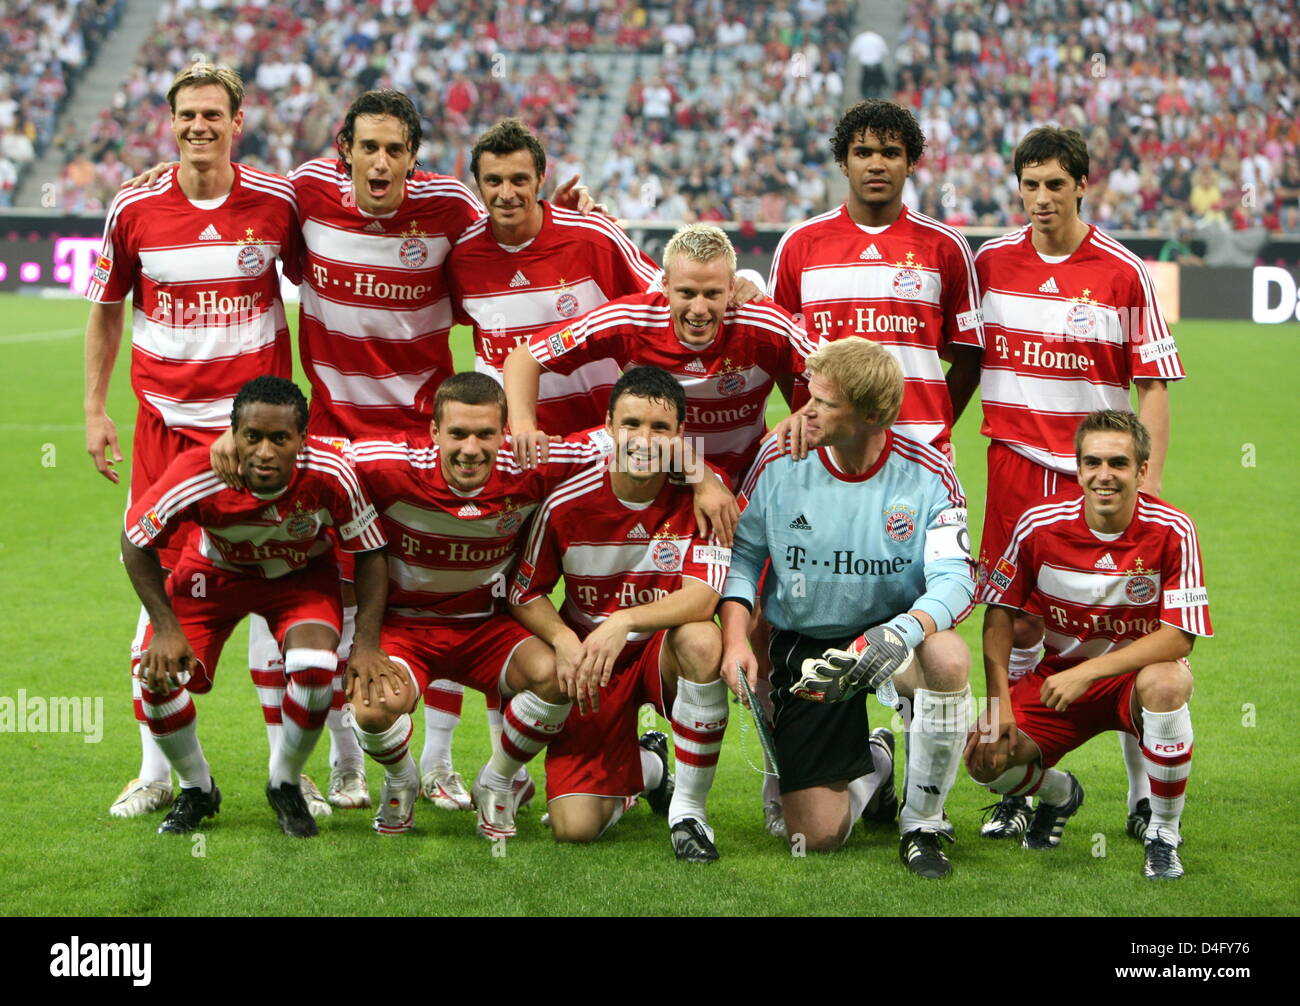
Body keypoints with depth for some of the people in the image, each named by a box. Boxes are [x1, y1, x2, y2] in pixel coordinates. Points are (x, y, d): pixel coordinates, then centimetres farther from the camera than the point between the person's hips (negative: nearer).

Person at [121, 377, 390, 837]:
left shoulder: (330, 475, -34)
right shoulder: (197, 477, -36)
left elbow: (370, 553, -16)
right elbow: (136, 541, -17)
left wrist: (366, 644, -23)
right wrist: (166, 628, -20)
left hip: (301, 575, 0)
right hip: (214, 571, 0)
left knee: (315, 665, -28)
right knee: (157, 674, -18)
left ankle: (285, 785, 2)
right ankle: (197, 789, 12)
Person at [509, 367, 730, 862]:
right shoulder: (568, 503, -13)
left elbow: (702, 597, -25)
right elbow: (525, 594, 0)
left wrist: (624, 623, -40)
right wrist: (564, 640, -19)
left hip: (663, 653, -1)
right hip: (590, 668, 1)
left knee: (701, 640, -39)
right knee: (574, 828, -13)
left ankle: (689, 807, -18)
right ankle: (646, 767, 27)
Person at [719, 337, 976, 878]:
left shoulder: (926, 474, -13)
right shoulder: (779, 461, -8)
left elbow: (953, 577, -20)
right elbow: (743, 552, 2)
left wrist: (901, 633, -40)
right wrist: (735, 639, -14)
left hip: (889, 629, -1)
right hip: (802, 645, 1)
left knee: (948, 658, -40)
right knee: (817, 835, -7)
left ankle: (923, 824, -15)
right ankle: (871, 770, 34)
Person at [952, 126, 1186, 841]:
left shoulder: (1123, 272, -4)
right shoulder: (991, 261, 5)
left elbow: (1153, 384, -2)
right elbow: (967, 363, 16)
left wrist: (1149, 482, -9)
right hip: (1014, 465, 2)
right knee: (1019, 624, 2)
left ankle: (1146, 795, 9)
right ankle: (1015, 791, 11)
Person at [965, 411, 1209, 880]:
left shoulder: (1172, 532, -17)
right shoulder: (1040, 524, -11)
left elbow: (1179, 637, -20)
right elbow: (1000, 612, 0)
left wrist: (1087, 672, -27)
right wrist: (999, 702, -11)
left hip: (1137, 675, -2)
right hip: (1060, 675, 2)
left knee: (1166, 682, -39)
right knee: (985, 758, -20)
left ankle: (1164, 833, -16)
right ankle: (1059, 793, 19)